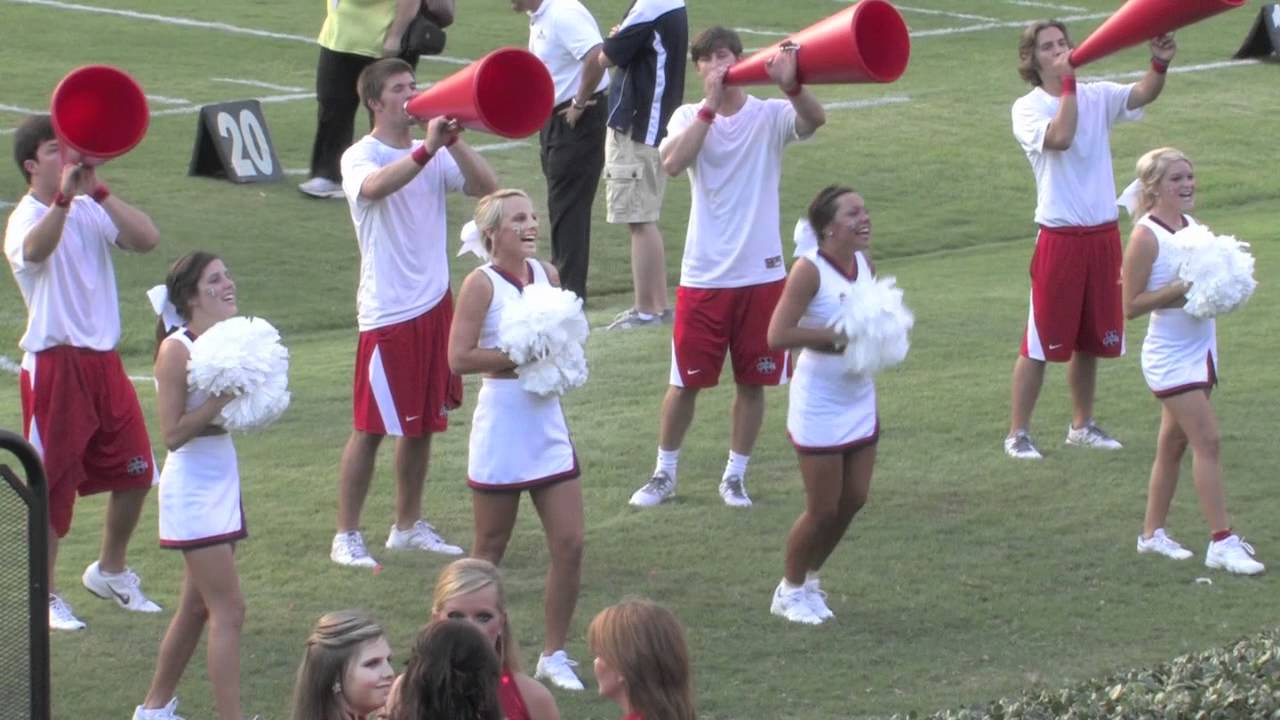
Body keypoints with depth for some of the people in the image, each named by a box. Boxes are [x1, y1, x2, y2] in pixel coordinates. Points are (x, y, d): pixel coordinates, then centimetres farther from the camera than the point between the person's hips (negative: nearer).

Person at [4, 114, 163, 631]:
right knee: (52, 486, -1)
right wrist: (65, 196, -51)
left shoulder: (91, 211, 7)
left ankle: (109, 571, 31)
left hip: (102, 360, 6)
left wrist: (98, 191, -16)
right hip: (55, 366, -6)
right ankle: (44, 597, 13)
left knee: (135, 471, 11)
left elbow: (146, 239, -8)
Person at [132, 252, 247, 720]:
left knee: (198, 607, 16)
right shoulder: (176, 350, -16)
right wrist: (220, 399, -23)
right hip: (192, 487, -8)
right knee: (228, 610, -10)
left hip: (223, 483, 8)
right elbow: (172, 433, -19)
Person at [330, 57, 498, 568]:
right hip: (387, 311, -6)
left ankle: (408, 526, 25)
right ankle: (346, 535, 7)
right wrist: (427, 149, -39)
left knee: (424, 421, 13)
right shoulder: (361, 157, -9)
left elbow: (486, 188, -5)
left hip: (435, 301, 6)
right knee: (371, 427, -2)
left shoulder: (434, 155, 8)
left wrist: (453, 142, -16)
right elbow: (375, 186, -33)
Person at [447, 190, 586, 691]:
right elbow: (459, 358, -18)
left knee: (570, 543, 2)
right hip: (501, 428, -6)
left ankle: (554, 655, 14)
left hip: (548, 426, 6)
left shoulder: (546, 274, 6)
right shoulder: (482, 284, -12)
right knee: (490, 550, 6)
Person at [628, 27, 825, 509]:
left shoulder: (770, 115, -4)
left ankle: (735, 476, 21)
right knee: (686, 382, 6)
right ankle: (664, 474, 21)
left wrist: (792, 87, -46)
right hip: (703, 275, 0)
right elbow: (672, 163, -21)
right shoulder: (690, 116, -1)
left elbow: (815, 120, -25)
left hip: (761, 273, 0)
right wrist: (711, 104, -26)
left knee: (752, 382, 7)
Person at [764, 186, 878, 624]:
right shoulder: (810, 270, -20)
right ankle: (790, 591, 21)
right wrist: (838, 336, -27)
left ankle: (810, 577, 32)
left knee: (853, 500, 11)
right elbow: (778, 335, -27)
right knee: (823, 509, 0)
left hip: (860, 402, 7)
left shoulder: (865, 266, 2)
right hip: (819, 407, -7)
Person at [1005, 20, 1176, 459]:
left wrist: (1160, 65, -34)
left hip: (1104, 234, 5)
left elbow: (1143, 95, -14)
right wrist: (1068, 82, -21)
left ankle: (1082, 426, 29)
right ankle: (1018, 433, 6)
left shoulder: (1098, 97, 4)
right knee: (1042, 340, -2)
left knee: (1091, 338, 15)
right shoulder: (1028, 108, -7)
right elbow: (1060, 137, -26)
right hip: (1059, 237, -4)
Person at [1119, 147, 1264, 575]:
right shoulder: (1146, 237, -15)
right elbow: (1131, 306, -15)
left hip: (1200, 350, 8)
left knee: (1174, 441, 14)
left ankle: (1153, 532, 24)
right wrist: (1178, 291, -24)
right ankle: (1221, 542, -10)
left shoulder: (1193, 227, 7)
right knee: (1207, 440, -12)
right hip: (1170, 358, -8)